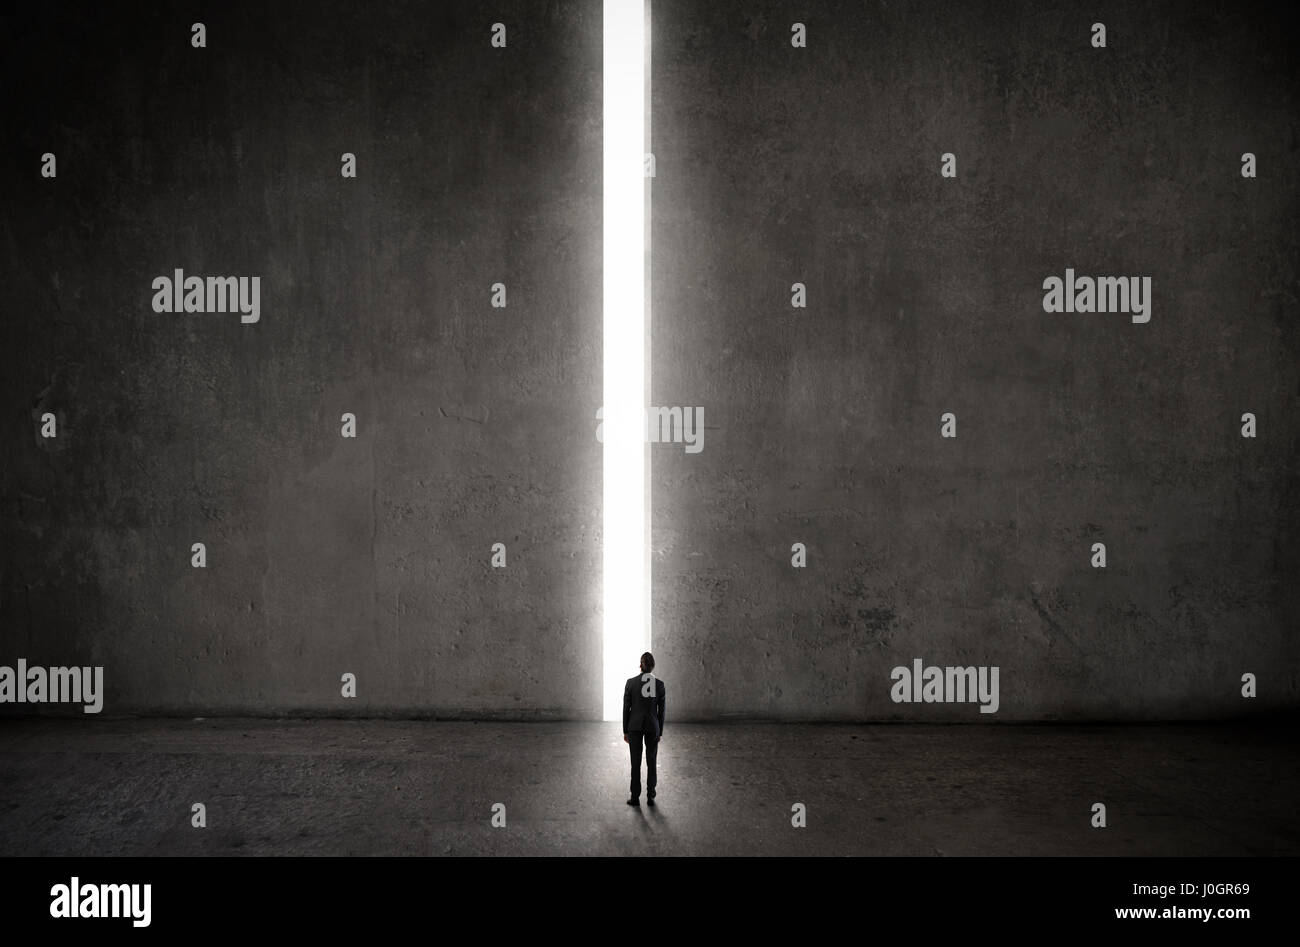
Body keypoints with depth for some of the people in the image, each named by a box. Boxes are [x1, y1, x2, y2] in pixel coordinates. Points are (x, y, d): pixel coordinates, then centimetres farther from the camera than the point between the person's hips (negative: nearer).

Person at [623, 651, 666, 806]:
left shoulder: (631, 683, -8)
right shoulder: (659, 684, -6)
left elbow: (626, 708, -4)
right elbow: (661, 710, -1)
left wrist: (625, 731, 4)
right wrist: (660, 732, 9)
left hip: (635, 725, -1)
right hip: (652, 726, 1)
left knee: (636, 762, 7)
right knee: (651, 762, 11)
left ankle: (635, 797, 10)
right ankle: (650, 796, 12)